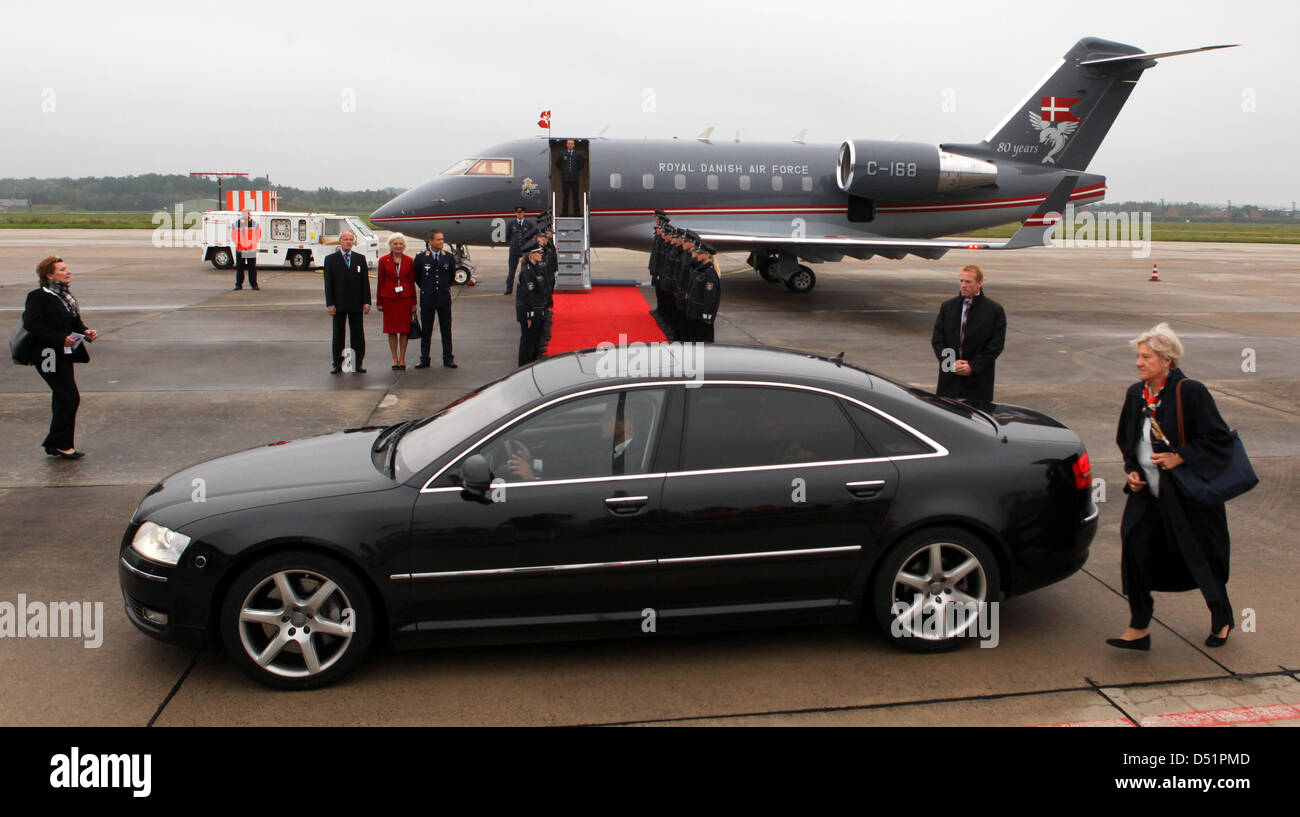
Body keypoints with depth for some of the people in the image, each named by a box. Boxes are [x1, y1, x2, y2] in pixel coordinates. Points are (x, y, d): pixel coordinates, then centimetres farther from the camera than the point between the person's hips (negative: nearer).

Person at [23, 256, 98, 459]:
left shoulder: (66, 296, 14)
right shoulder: (38, 296, -10)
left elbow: (76, 323, 20)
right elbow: (31, 325, -19)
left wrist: (85, 332, -2)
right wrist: (61, 339, -25)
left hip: (65, 355, 9)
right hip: (49, 356, -9)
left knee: (63, 399, 12)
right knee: (69, 397, -10)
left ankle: (55, 444, 22)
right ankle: (61, 445, 0)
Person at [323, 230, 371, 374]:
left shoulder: (360, 258, 7)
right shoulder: (330, 259, 3)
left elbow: (365, 281, 5)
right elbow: (328, 283, 0)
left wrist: (366, 302, -2)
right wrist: (330, 304, -7)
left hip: (356, 303, 1)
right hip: (339, 304, -1)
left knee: (357, 334, 3)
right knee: (338, 334, 5)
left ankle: (358, 363, 10)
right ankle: (338, 364, 11)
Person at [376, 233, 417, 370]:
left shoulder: (409, 261, 3)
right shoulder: (383, 261, 1)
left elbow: (412, 282, 6)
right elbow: (380, 282, 3)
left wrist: (414, 302, 3)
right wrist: (379, 302, 0)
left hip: (405, 298, 1)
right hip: (389, 299, 0)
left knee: (405, 329, 2)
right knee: (392, 330, 3)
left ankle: (402, 359, 12)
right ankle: (395, 359, 13)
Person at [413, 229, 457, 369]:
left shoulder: (449, 257, 1)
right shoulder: (421, 258, -3)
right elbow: (416, 277, 9)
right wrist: (426, 289, 11)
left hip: (444, 299, 1)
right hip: (427, 299, -1)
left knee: (446, 329, 5)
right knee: (426, 330, 6)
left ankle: (448, 358, 12)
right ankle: (424, 359, 13)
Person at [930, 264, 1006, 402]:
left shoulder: (995, 310, 0)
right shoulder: (947, 306, 9)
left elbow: (996, 346, -4)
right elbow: (936, 339, 6)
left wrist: (972, 366, -12)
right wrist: (951, 362, -8)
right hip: (949, 380, 2)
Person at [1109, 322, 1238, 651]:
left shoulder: (1191, 392, -16)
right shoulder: (1135, 394, 2)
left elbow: (1220, 440, -14)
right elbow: (1126, 441, 16)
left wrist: (1179, 458, -21)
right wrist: (1132, 470, 1)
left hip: (1189, 495, -5)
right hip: (1148, 494, 5)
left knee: (1202, 559, 9)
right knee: (1135, 550, -8)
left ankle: (1222, 619, 36)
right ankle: (1139, 628, 3)